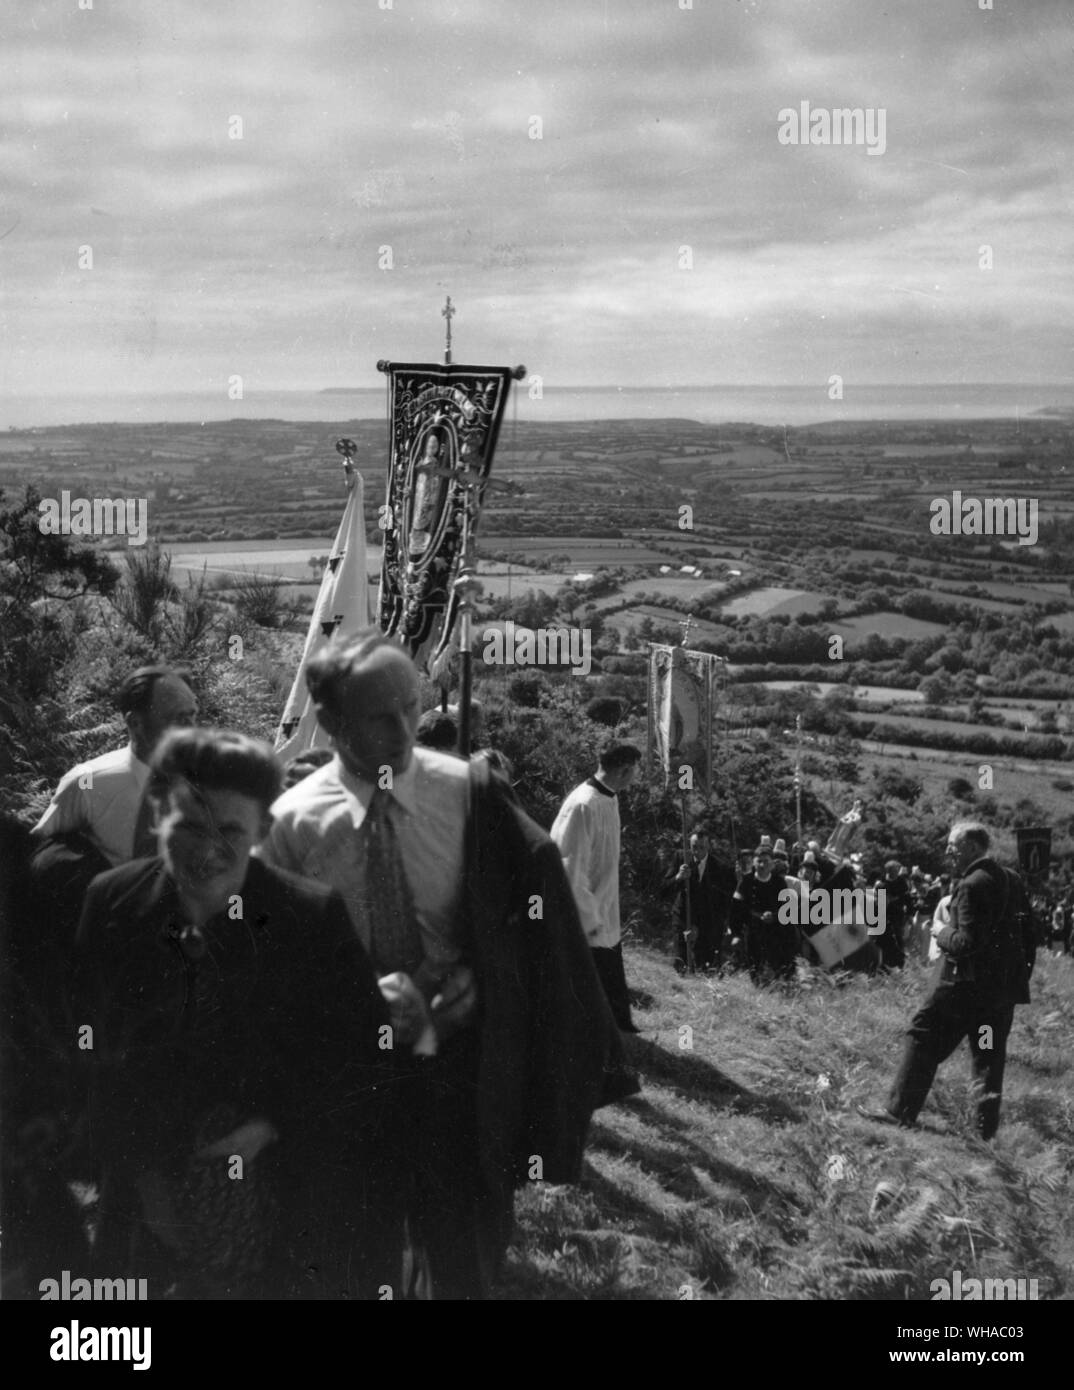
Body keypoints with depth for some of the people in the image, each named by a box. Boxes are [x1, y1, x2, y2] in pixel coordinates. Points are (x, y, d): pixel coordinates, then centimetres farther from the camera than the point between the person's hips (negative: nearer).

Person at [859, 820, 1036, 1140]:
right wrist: (1021, 975, 19)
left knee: (924, 1041, 4)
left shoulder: (973, 885, -17)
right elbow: (1029, 935, 12)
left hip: (964, 984, -7)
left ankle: (901, 1111, 9)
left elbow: (967, 943, -22)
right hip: (1004, 987, 8)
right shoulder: (1012, 881, 8)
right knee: (990, 1056, 12)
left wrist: (942, 933, -4)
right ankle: (987, 1128, 11)